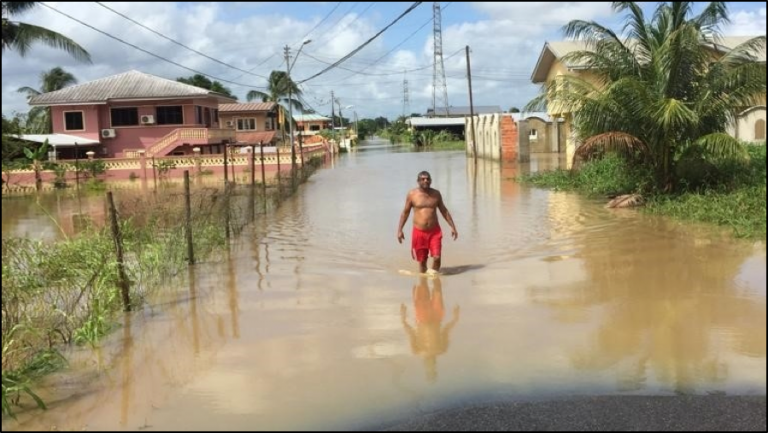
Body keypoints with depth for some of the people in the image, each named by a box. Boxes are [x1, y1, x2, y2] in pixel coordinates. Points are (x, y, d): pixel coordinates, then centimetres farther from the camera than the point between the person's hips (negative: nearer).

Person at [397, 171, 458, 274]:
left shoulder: (436, 194, 4)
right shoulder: (412, 194, -3)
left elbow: (444, 211, 12)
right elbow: (405, 212, 4)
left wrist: (452, 227, 8)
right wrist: (400, 230, 0)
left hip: (435, 231, 1)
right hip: (419, 232, -1)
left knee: (437, 257, -12)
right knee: (422, 260, 5)